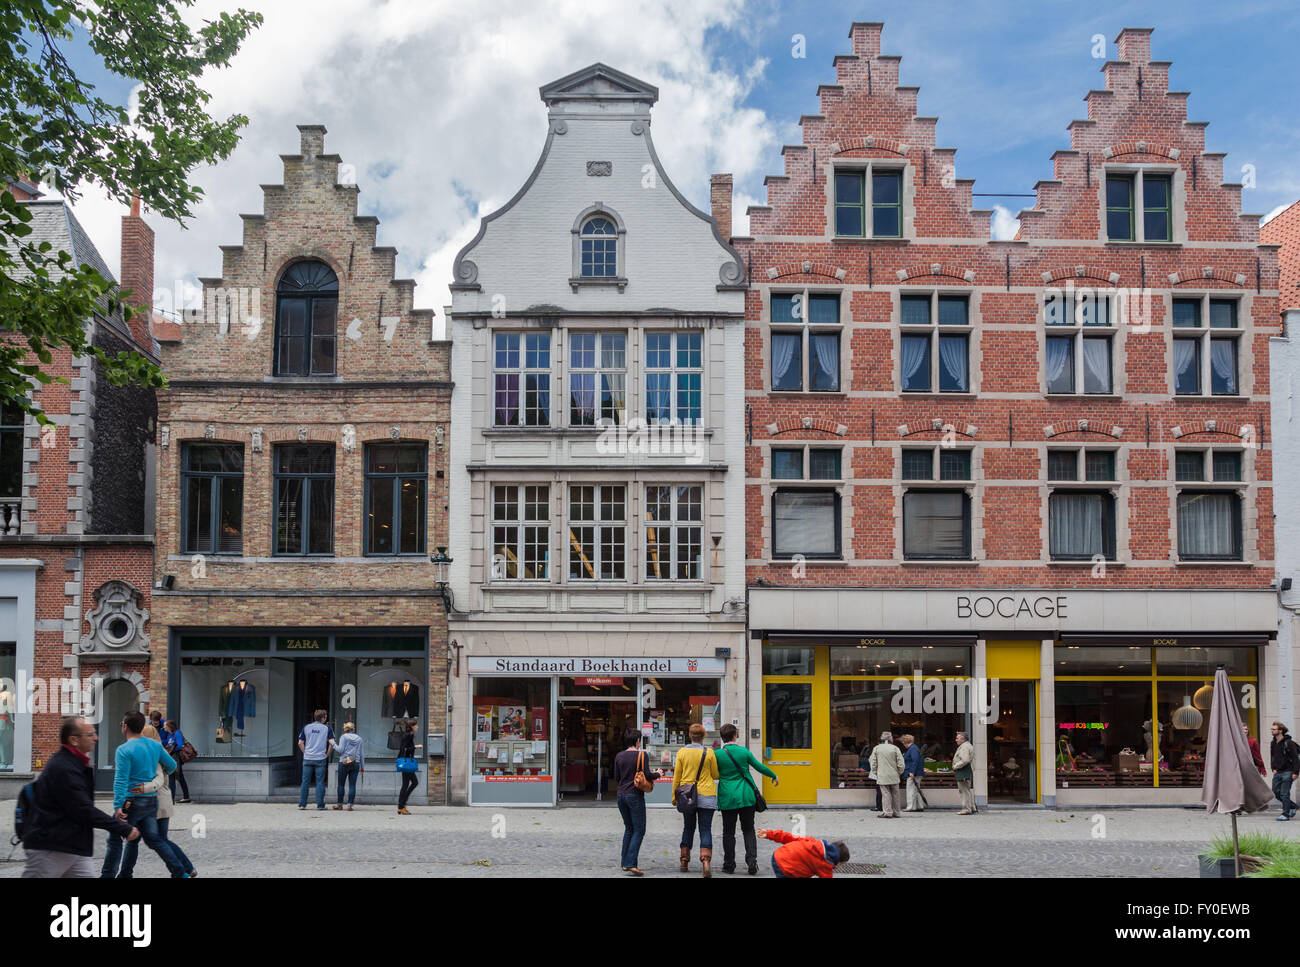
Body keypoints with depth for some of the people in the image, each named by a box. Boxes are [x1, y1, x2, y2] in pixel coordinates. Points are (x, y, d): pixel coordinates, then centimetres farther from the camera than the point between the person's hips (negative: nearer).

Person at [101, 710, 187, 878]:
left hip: (131, 802, -7)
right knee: (154, 838, 13)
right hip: (152, 801, 7)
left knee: (115, 839, 7)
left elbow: (121, 780, -18)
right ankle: (180, 873, 7)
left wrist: (118, 806, -20)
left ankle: (107, 875, 10)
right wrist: (162, 775, 38)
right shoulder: (155, 745, 6)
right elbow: (172, 765, 16)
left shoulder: (124, 750, -13)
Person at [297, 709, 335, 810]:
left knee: (305, 782, 6)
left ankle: (302, 804, 7)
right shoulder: (327, 728, 0)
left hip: (307, 759, 2)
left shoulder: (306, 727, 7)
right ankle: (320, 805, 2)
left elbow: (300, 743, 5)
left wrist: (305, 753, 13)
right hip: (321, 759, -2)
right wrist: (327, 754, 3)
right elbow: (331, 743, -8)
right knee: (320, 782, 2)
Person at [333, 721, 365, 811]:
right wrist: (362, 767, 16)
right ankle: (350, 805, -4)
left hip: (344, 763, -3)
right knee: (352, 785, 1)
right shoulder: (359, 739, 10)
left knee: (341, 784, 8)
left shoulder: (344, 737, -2)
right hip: (355, 764, 3)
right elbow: (362, 754, 11)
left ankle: (340, 804, 12)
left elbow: (340, 750, -8)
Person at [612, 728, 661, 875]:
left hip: (621, 794, 6)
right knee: (639, 830, -2)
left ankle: (625, 862, 17)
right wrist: (657, 774, 5)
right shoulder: (642, 755, -9)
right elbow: (647, 775, -15)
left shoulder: (619, 756, 6)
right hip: (635, 795, -6)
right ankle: (630, 863, -14)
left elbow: (616, 778, 10)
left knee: (629, 828, 18)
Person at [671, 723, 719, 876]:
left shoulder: (682, 752, -2)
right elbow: (715, 775, 2)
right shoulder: (709, 753, -6)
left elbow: (677, 776, 2)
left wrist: (674, 796, 10)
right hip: (706, 796, -2)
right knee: (705, 829, -1)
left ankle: (684, 862, 17)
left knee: (688, 828, 16)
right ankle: (706, 861, -20)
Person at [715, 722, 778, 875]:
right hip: (746, 796, 1)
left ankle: (729, 864, 12)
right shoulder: (744, 751, -2)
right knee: (748, 830, 11)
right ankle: (752, 860, -2)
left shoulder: (718, 754, -7)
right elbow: (759, 767, 9)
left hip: (727, 798, -1)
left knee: (728, 832, 8)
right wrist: (774, 776, 24)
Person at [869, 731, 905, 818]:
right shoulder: (895, 748, -1)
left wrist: (876, 773, 14)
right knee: (894, 794, 10)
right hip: (894, 776, 1)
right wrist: (899, 773, 13)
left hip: (882, 777, -1)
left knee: (886, 794, -2)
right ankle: (895, 812, 15)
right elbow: (901, 764, -2)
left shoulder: (876, 749, 0)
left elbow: (873, 764, 2)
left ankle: (887, 812, -11)